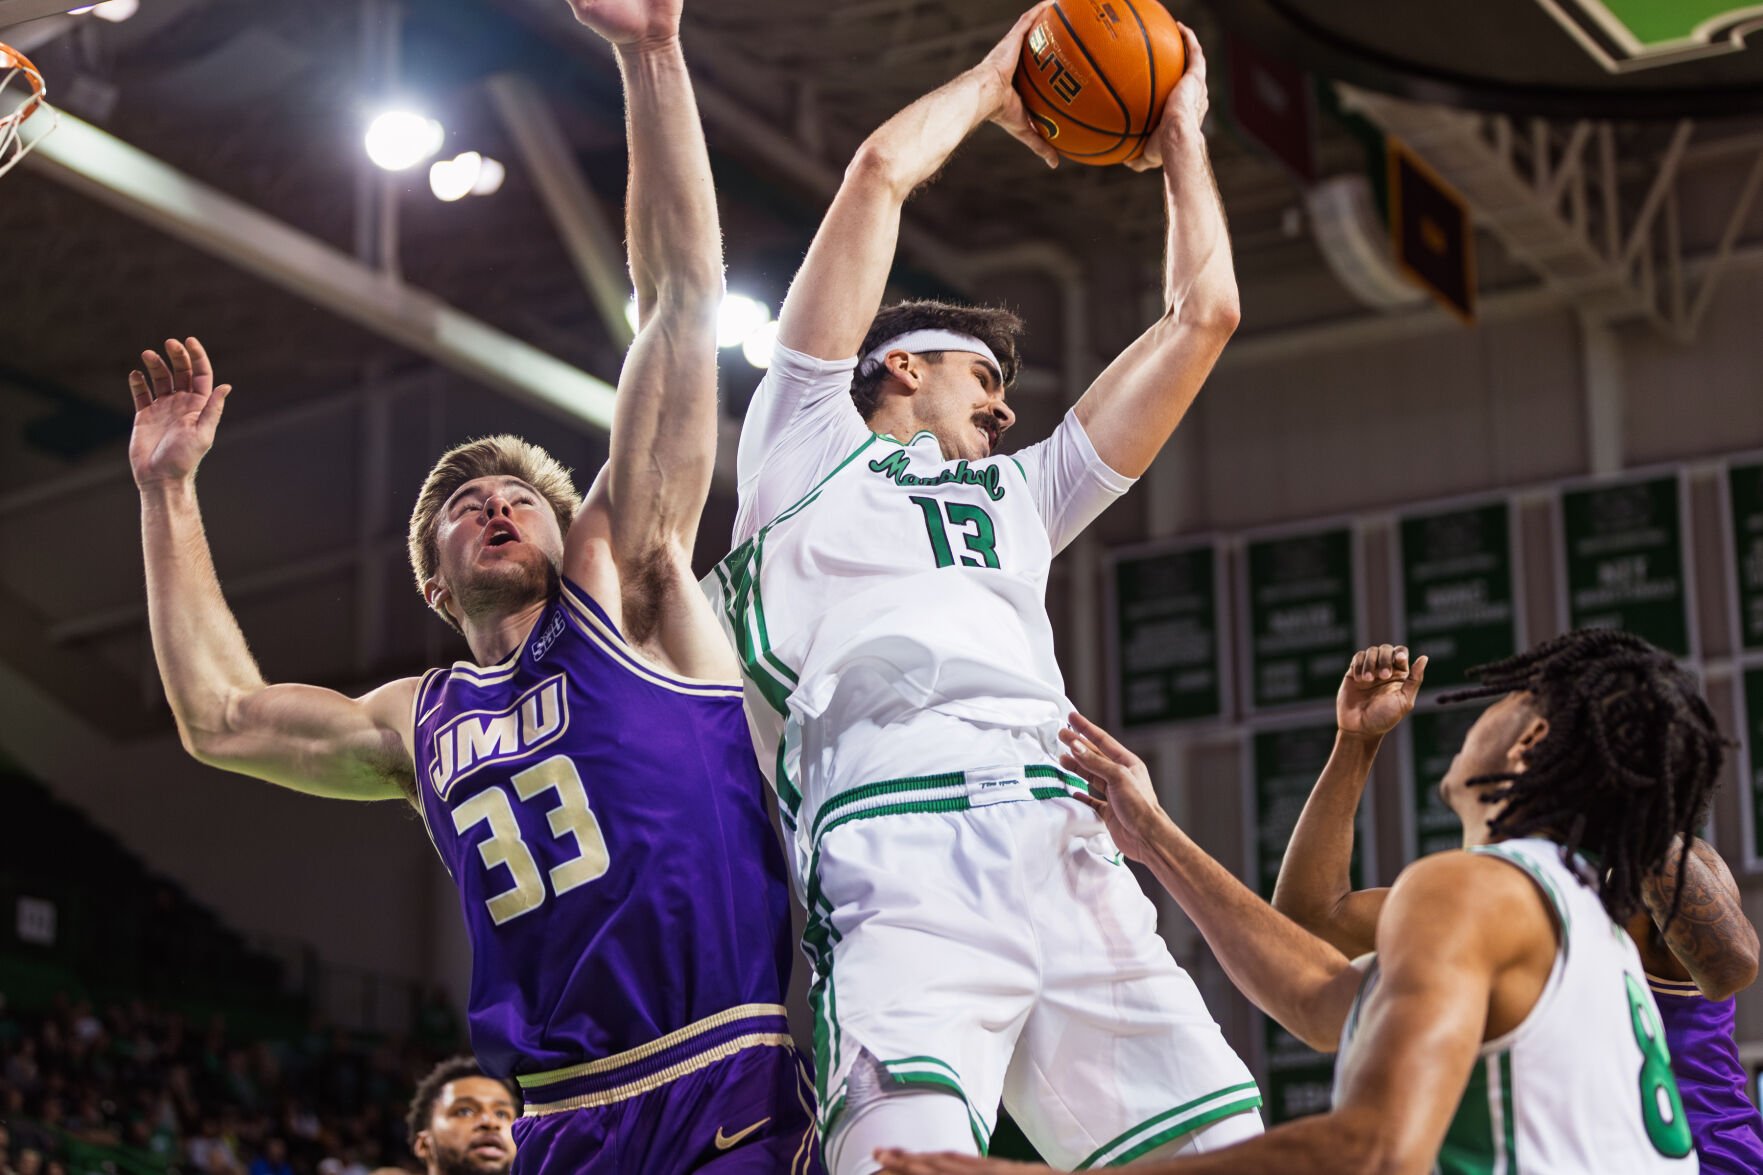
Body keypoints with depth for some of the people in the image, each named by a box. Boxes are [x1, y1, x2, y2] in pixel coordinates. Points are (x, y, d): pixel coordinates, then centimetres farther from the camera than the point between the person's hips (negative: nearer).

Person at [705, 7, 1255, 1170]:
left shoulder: (1021, 494, 38)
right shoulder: (806, 450, 24)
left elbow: (1202, 317, 37)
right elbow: (881, 170, 19)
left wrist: (1181, 133, 43)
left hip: (1071, 852, 6)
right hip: (901, 861, -5)